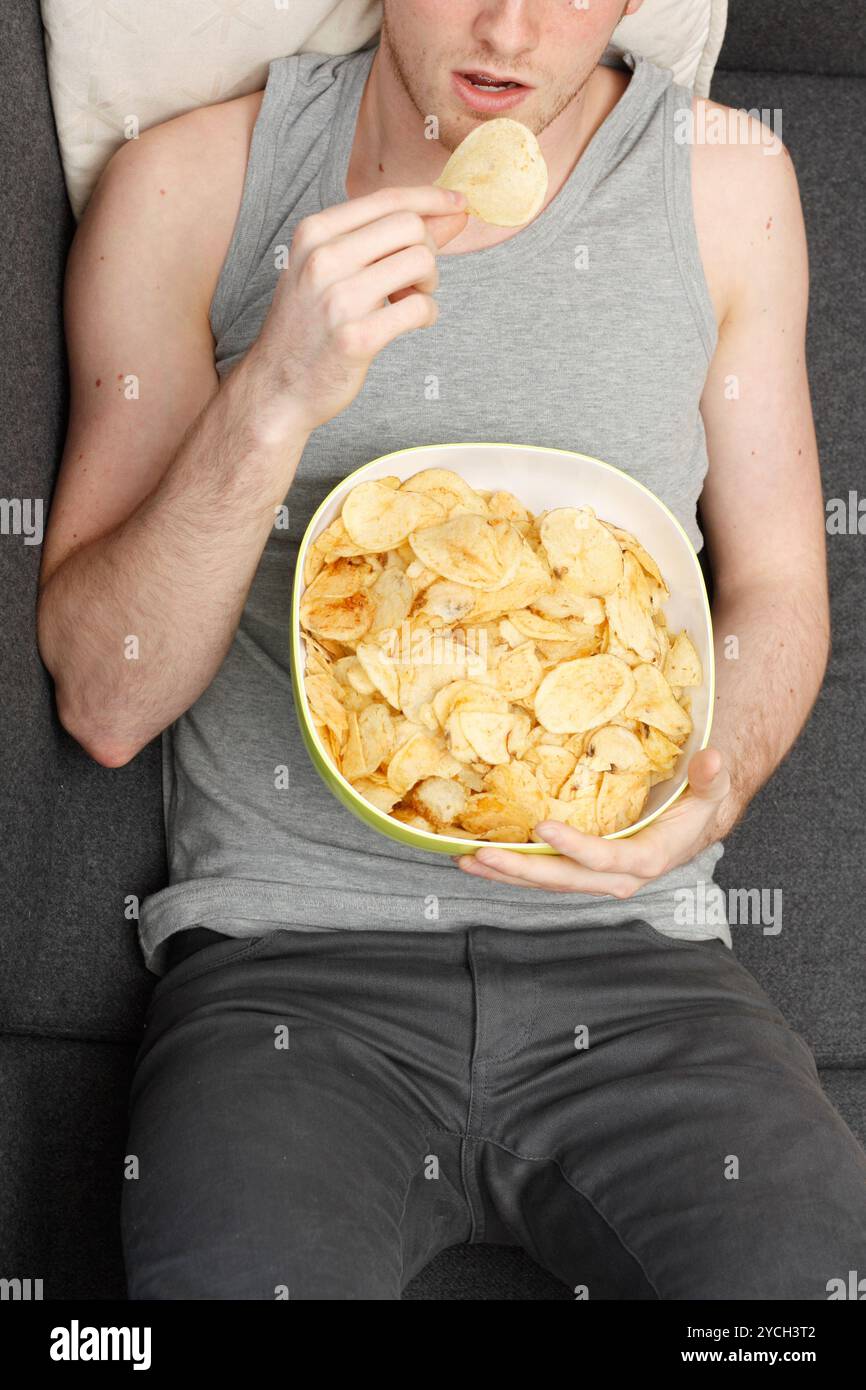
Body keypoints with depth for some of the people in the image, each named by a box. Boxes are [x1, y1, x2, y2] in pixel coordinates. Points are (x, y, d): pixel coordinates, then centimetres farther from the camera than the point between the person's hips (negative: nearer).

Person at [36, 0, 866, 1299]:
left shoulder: (726, 182, 4)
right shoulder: (190, 188, -2)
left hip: (625, 954, 2)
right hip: (285, 954, -1)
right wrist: (270, 401, -20)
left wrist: (714, 779, -8)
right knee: (236, 1271, -29)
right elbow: (103, 701, -5)